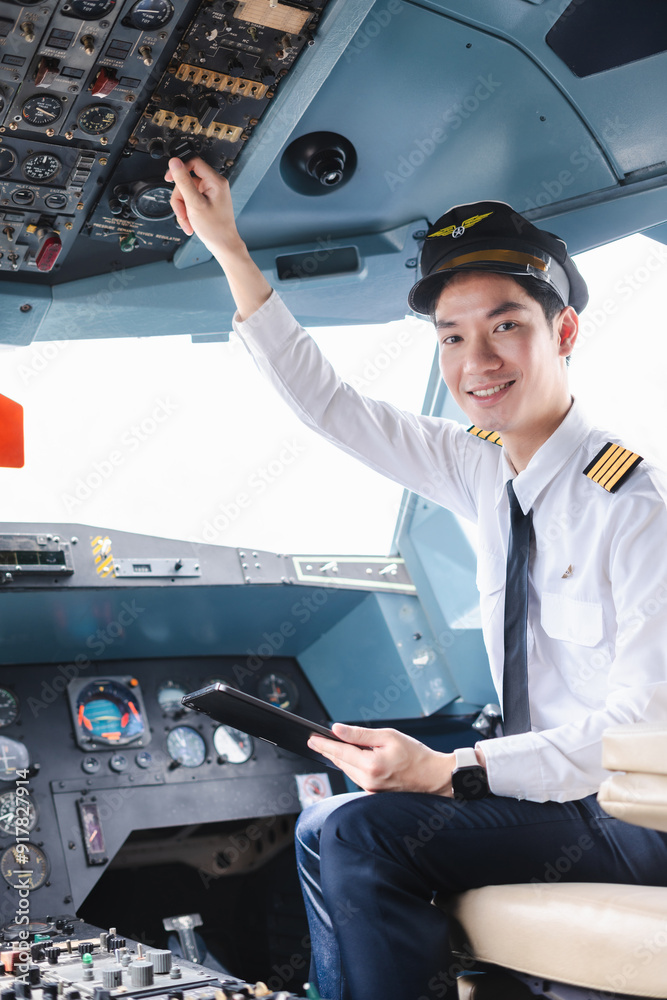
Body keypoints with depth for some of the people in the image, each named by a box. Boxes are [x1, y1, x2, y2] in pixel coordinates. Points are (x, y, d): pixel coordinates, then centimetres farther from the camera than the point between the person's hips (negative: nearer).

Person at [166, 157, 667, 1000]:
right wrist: (229, 248, 2)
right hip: (550, 791, 8)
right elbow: (325, 405, 4)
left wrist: (449, 772, -29)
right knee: (324, 826, 8)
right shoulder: (485, 472, 2)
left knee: (362, 831, -23)